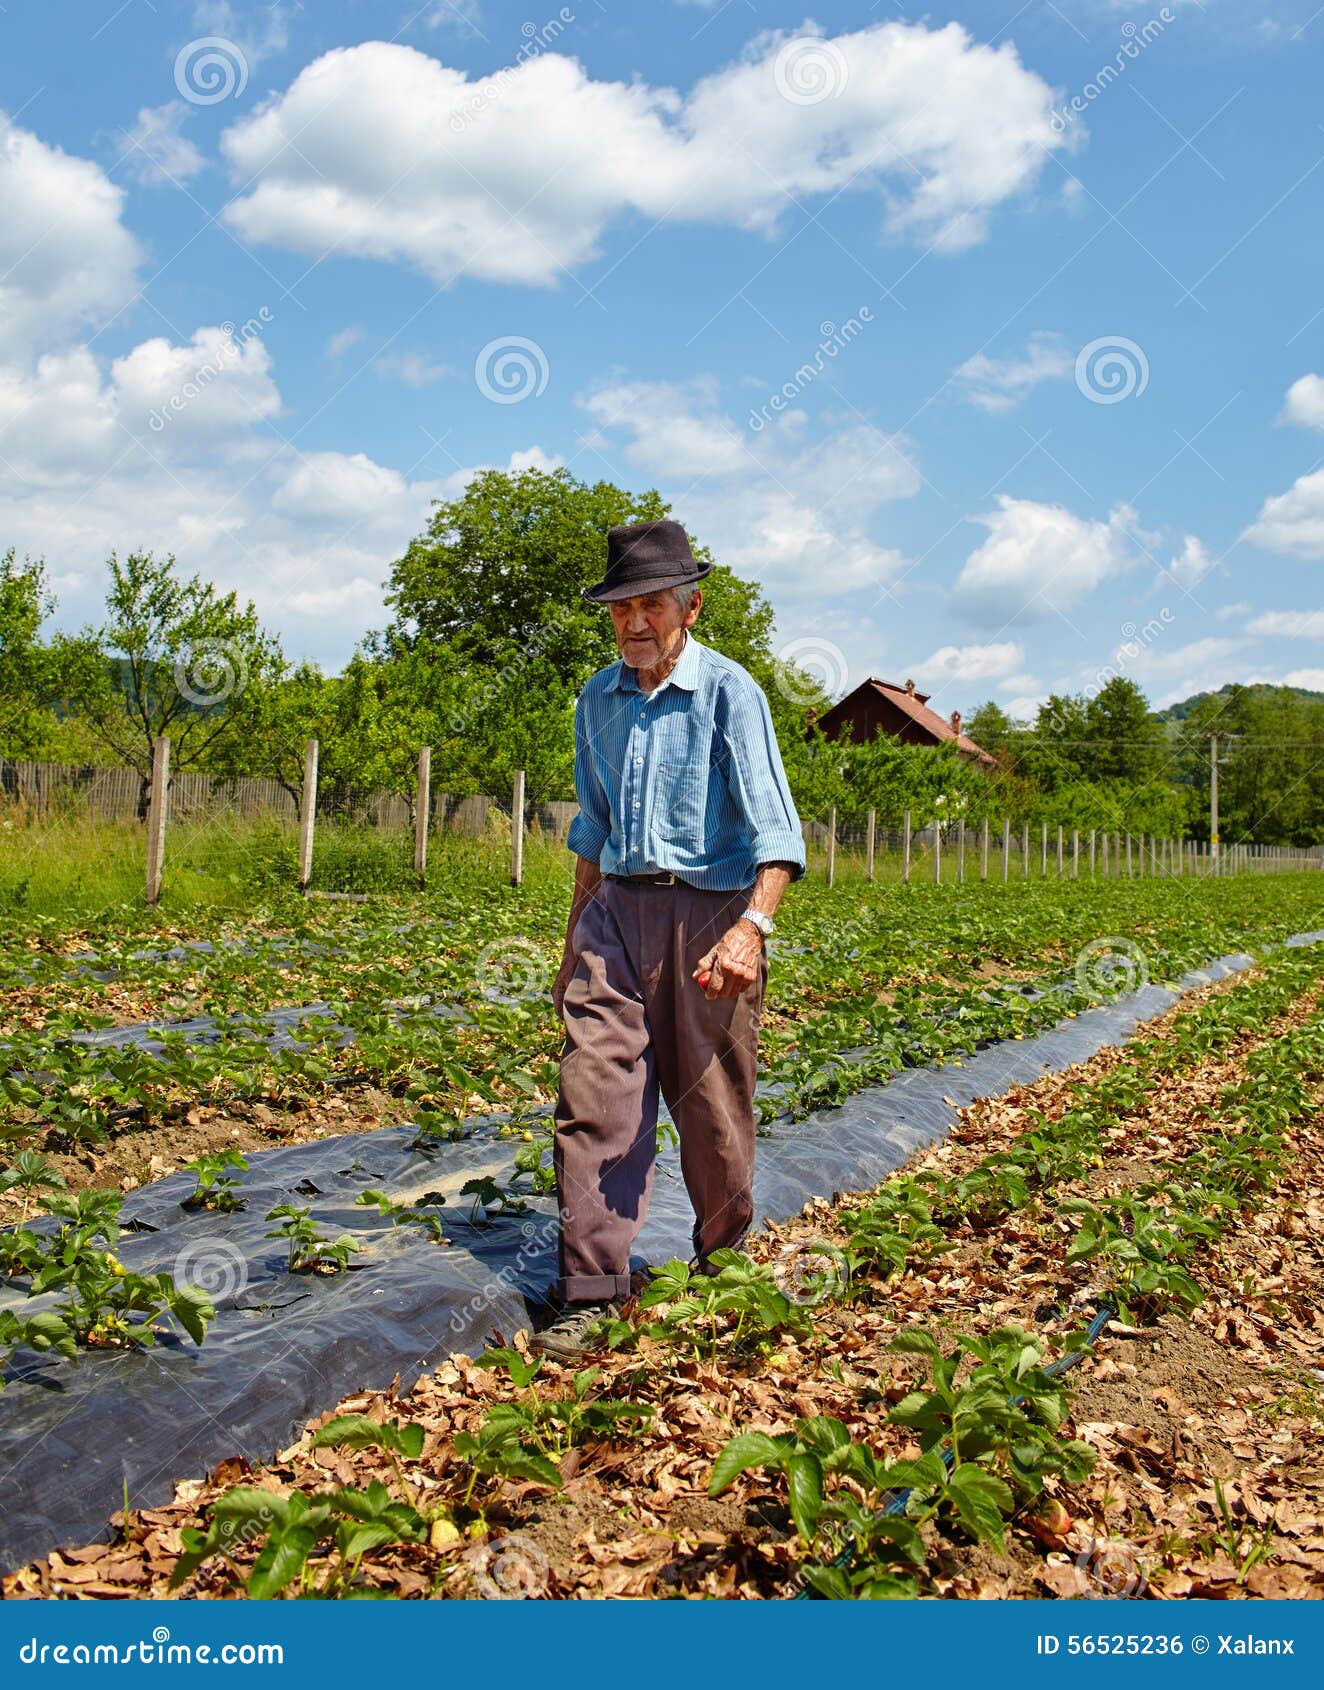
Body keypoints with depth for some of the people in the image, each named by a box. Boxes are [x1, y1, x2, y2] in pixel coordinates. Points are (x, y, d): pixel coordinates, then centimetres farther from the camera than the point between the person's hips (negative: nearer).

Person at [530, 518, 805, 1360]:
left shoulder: (728, 692, -7)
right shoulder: (599, 699, 11)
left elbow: (772, 824, -16)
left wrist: (753, 924, -32)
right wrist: (576, 936, 22)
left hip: (707, 911, -4)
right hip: (617, 910, 5)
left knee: (713, 1107, 6)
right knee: (595, 1097, -5)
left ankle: (726, 1267, 28)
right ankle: (589, 1292, 1)